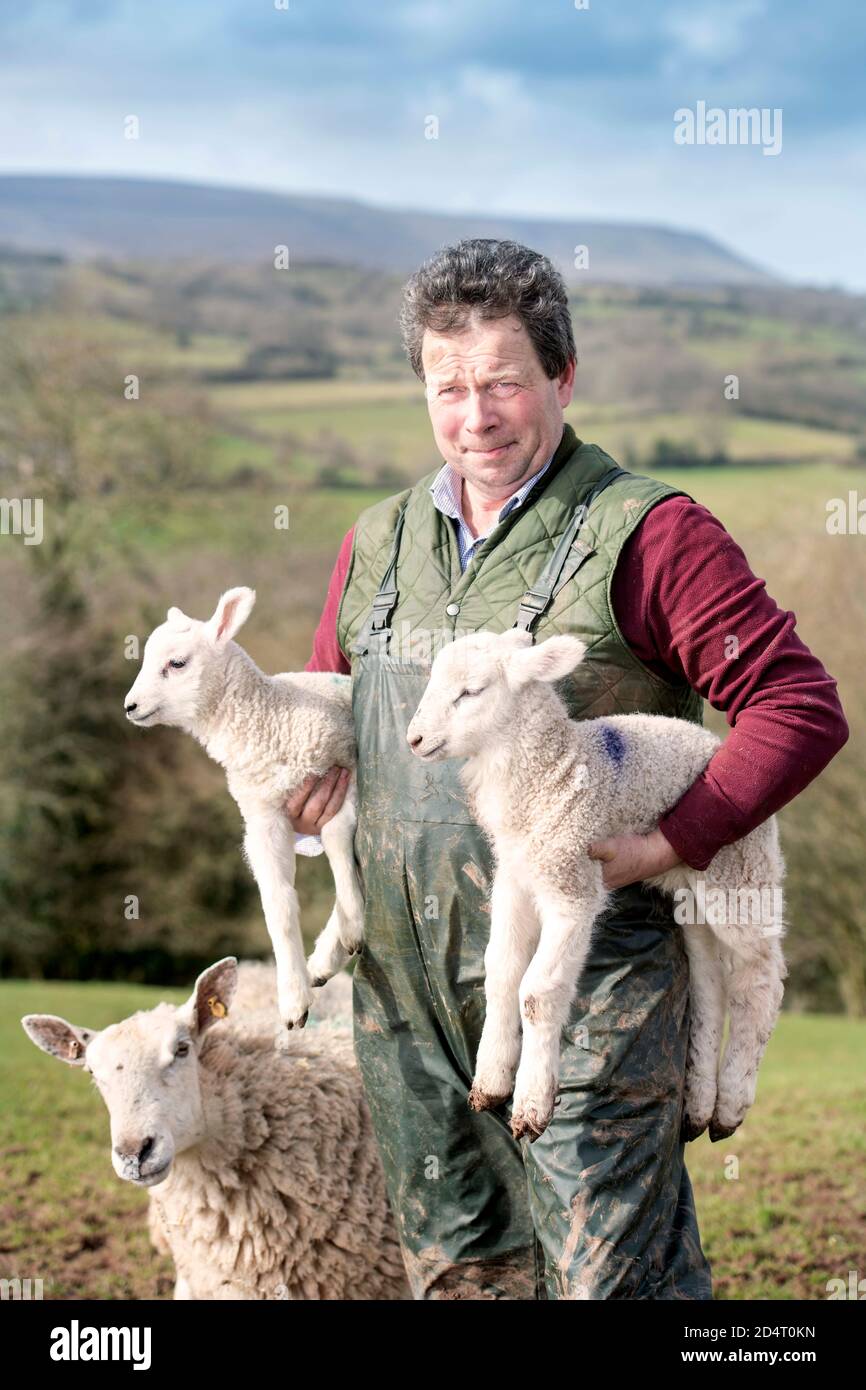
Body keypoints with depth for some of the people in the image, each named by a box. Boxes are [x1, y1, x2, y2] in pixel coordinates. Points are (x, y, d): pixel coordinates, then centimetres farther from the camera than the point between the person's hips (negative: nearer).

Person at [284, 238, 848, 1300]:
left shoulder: (648, 534, -7)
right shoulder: (377, 543, 12)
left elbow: (801, 707, -11)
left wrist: (665, 846, -18)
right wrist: (315, 769, 3)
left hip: (583, 983, -6)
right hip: (404, 986, 6)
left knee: (613, 1273, -5)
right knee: (454, 1270, 16)